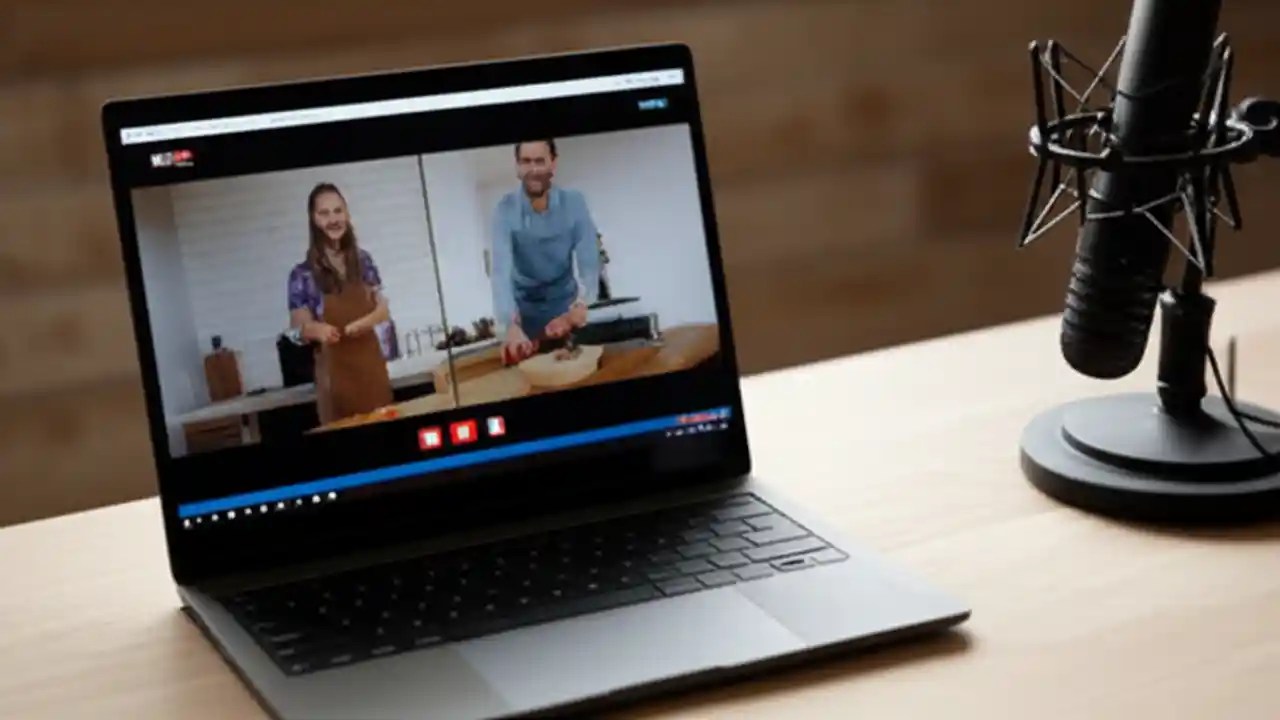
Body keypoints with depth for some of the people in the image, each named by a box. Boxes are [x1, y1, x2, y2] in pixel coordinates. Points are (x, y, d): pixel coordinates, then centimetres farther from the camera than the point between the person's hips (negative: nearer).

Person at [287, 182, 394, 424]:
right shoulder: (303, 274, -9)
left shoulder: (363, 261, 3)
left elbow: (383, 310, 7)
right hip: (336, 372, -4)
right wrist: (317, 330, -27)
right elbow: (299, 327, -4)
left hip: (371, 364, 4)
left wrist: (363, 322, -14)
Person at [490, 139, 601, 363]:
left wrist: (581, 305, -41)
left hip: (565, 301, 1)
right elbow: (501, 269, -30)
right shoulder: (506, 209, -19)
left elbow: (589, 260, -21)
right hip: (525, 306, -1)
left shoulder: (574, 203, -16)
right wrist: (511, 325, -46)